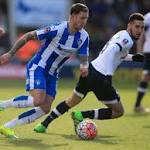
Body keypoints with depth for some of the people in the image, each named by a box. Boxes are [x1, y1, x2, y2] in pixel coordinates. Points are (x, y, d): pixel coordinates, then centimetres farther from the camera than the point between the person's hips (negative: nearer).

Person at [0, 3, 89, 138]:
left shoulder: (84, 37, -5)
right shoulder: (57, 30, -22)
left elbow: (84, 58, 0)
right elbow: (28, 36, -15)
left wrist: (84, 67, -26)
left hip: (52, 75, 7)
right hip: (37, 67, -7)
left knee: (45, 109, -4)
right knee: (38, 100, -28)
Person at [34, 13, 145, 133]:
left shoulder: (121, 34, 15)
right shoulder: (127, 40, -13)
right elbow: (110, 51, -30)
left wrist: (132, 57, 26)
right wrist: (108, 75, -34)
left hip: (90, 70, 9)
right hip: (101, 77, -9)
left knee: (72, 101, 27)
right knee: (119, 111, 5)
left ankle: (44, 124, 29)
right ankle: (82, 115, -2)